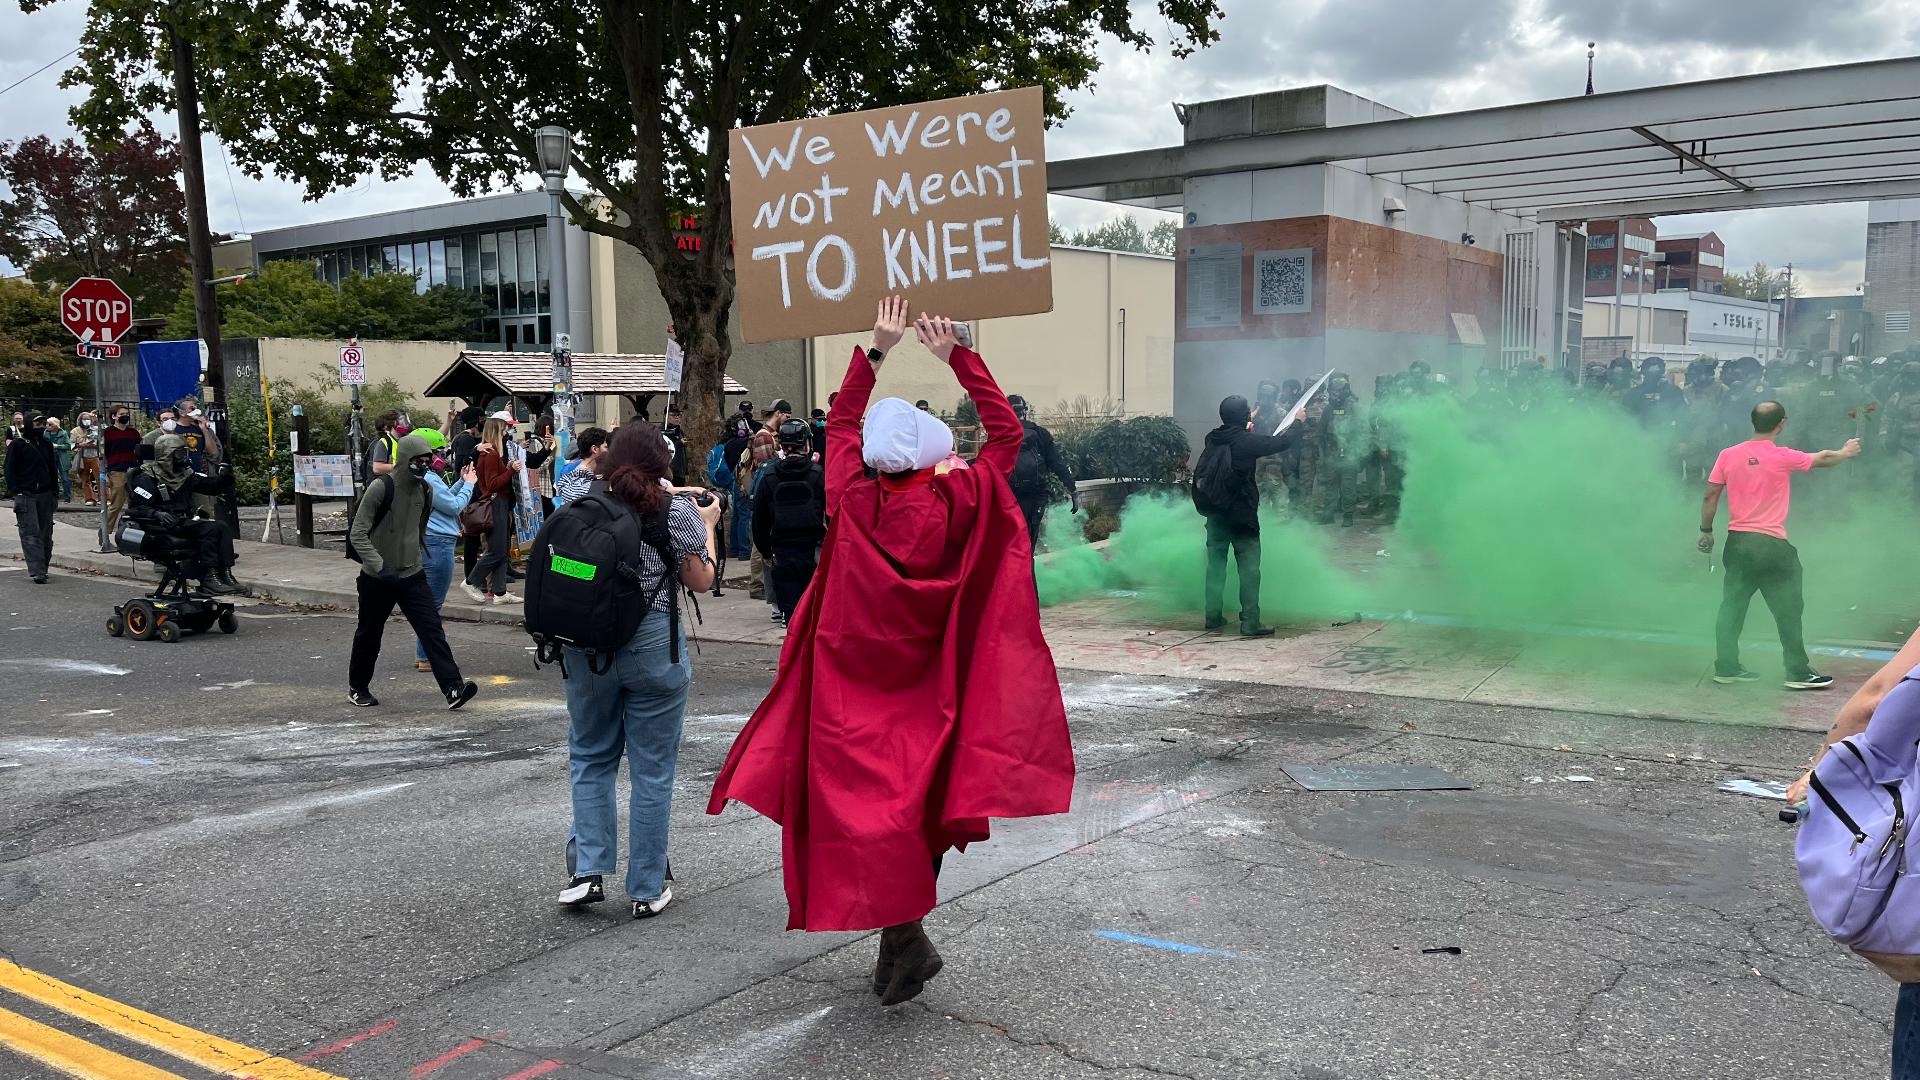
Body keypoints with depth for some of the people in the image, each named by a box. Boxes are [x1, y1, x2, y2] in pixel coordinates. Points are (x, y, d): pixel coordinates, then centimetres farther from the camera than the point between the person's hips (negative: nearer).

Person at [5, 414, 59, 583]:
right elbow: (11, 469, -3)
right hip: (26, 495, -5)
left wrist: (55, 493, 14)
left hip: (45, 495, 5)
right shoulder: (17, 444, -1)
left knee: (45, 534, 6)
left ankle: (41, 569, 13)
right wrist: (16, 492, -11)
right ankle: (37, 571, -17)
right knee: (31, 533, -10)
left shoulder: (46, 444, 15)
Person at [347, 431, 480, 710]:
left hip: (412, 575, 4)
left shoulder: (425, 490, 4)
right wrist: (378, 565, -24)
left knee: (432, 629, -9)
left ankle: (453, 687, -17)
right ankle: (358, 688, 32)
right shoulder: (380, 488, -15)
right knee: (369, 634, 13)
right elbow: (358, 534, -15)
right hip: (377, 579, -4)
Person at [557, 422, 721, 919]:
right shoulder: (676, 511, -7)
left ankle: (588, 869, 8)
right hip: (653, 648, -3)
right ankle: (647, 889, 15)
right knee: (652, 771, 7)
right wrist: (708, 525, 16)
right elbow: (701, 581, 1)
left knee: (590, 758, 18)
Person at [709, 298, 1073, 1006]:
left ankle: (902, 937, -5)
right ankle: (903, 941, 14)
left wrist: (877, 350, 10)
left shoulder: (853, 502, -11)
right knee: (920, 802, 12)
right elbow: (1007, 431, 0)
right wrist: (955, 356, 1)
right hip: (926, 685, 1)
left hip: (852, 688, 0)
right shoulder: (957, 502, -13)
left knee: (861, 801, 3)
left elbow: (841, 421, 7)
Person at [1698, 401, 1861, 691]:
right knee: (1788, 609, 5)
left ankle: (1726, 667, 14)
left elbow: (1710, 496, 4)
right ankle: (1798, 672, 8)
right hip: (1771, 544, -4)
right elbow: (1823, 459, 10)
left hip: (1737, 542, 4)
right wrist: (1846, 452, 31)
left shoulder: (1728, 455, 0)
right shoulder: (1783, 457, -8)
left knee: (1732, 606, 11)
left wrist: (1706, 531, 16)